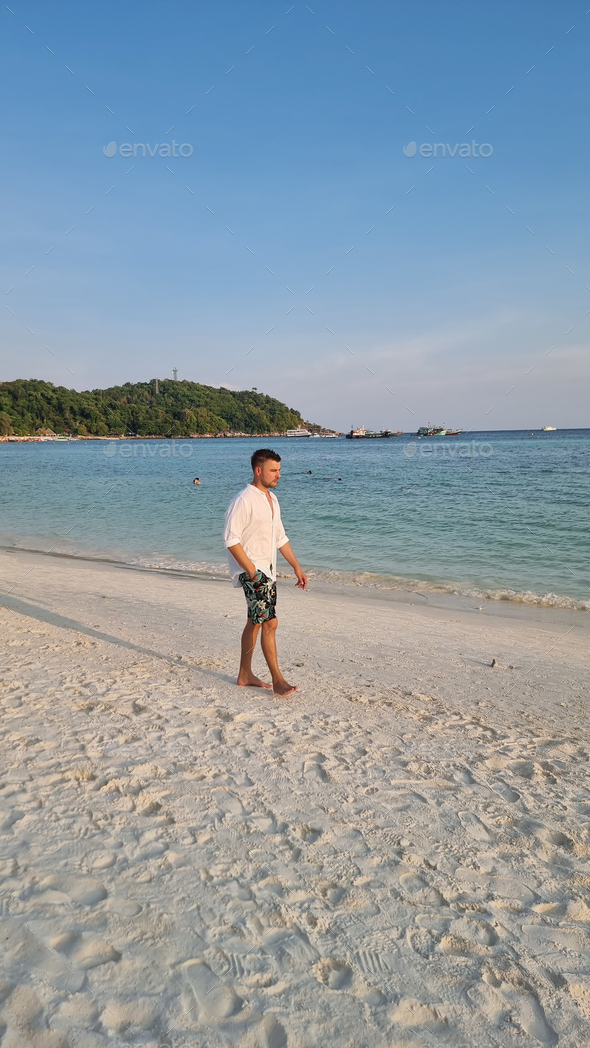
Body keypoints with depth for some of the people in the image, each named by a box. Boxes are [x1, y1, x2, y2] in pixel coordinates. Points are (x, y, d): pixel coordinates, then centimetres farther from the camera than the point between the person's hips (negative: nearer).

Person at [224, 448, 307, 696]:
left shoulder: (272, 499, 12)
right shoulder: (243, 501, -16)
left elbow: (280, 537, 19)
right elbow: (231, 540, -19)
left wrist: (296, 567, 14)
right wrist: (251, 571, -20)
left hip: (267, 570, 9)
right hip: (251, 570, -9)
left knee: (255, 622, 14)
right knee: (270, 622, -12)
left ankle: (245, 675, 25)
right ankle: (277, 680, -4)